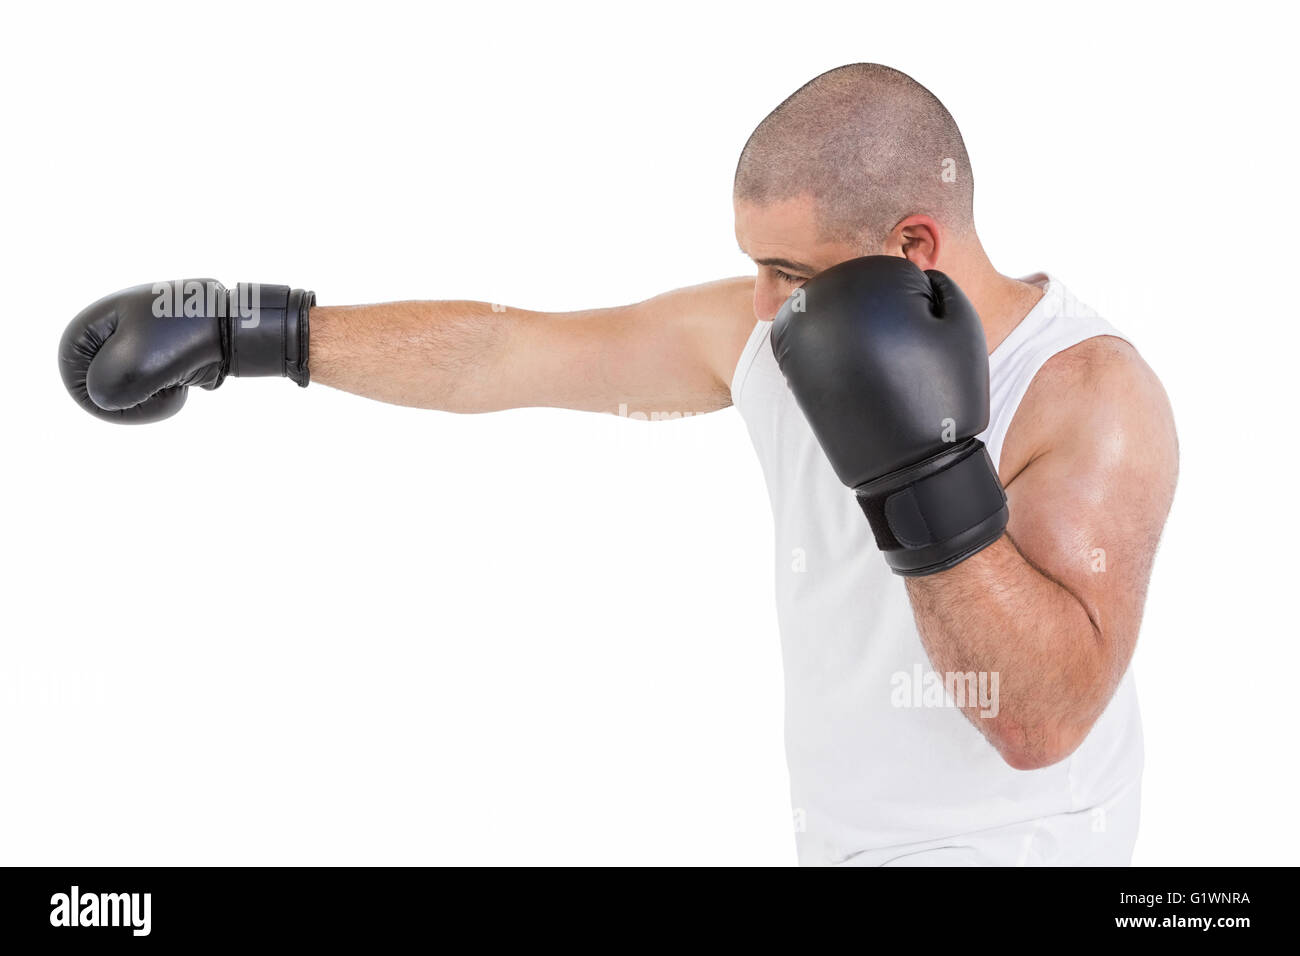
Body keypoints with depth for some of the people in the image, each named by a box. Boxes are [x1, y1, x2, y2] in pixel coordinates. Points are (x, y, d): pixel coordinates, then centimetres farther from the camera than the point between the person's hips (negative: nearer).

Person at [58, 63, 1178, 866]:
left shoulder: (1091, 394, -22)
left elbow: (1042, 722, -30)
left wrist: (924, 473, -39)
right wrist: (251, 328, -1)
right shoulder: (768, 330, -6)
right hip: (841, 836, 6)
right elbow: (507, 352, -1)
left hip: (1000, 845, -6)